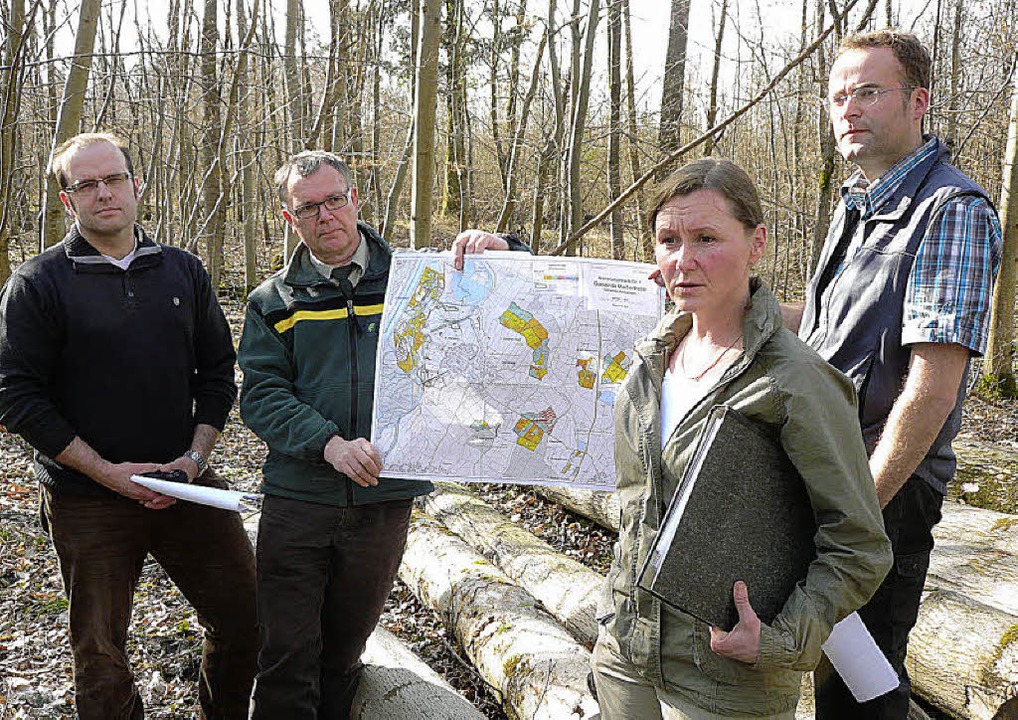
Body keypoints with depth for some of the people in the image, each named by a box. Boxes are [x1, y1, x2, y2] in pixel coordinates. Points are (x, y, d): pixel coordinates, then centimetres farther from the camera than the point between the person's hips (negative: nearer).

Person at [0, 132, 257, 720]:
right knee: (101, 652, 10)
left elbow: (219, 371, 10)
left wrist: (198, 455, -5)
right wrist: (108, 472, -14)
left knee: (244, 619, 8)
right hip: (89, 503, -3)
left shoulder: (184, 270, 7)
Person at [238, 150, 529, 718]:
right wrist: (330, 443, -23)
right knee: (288, 656, 2)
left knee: (345, 649, 17)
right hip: (297, 501, 0)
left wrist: (499, 249, -17)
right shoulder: (275, 301, 4)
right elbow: (262, 394, -6)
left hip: (385, 499, 1)